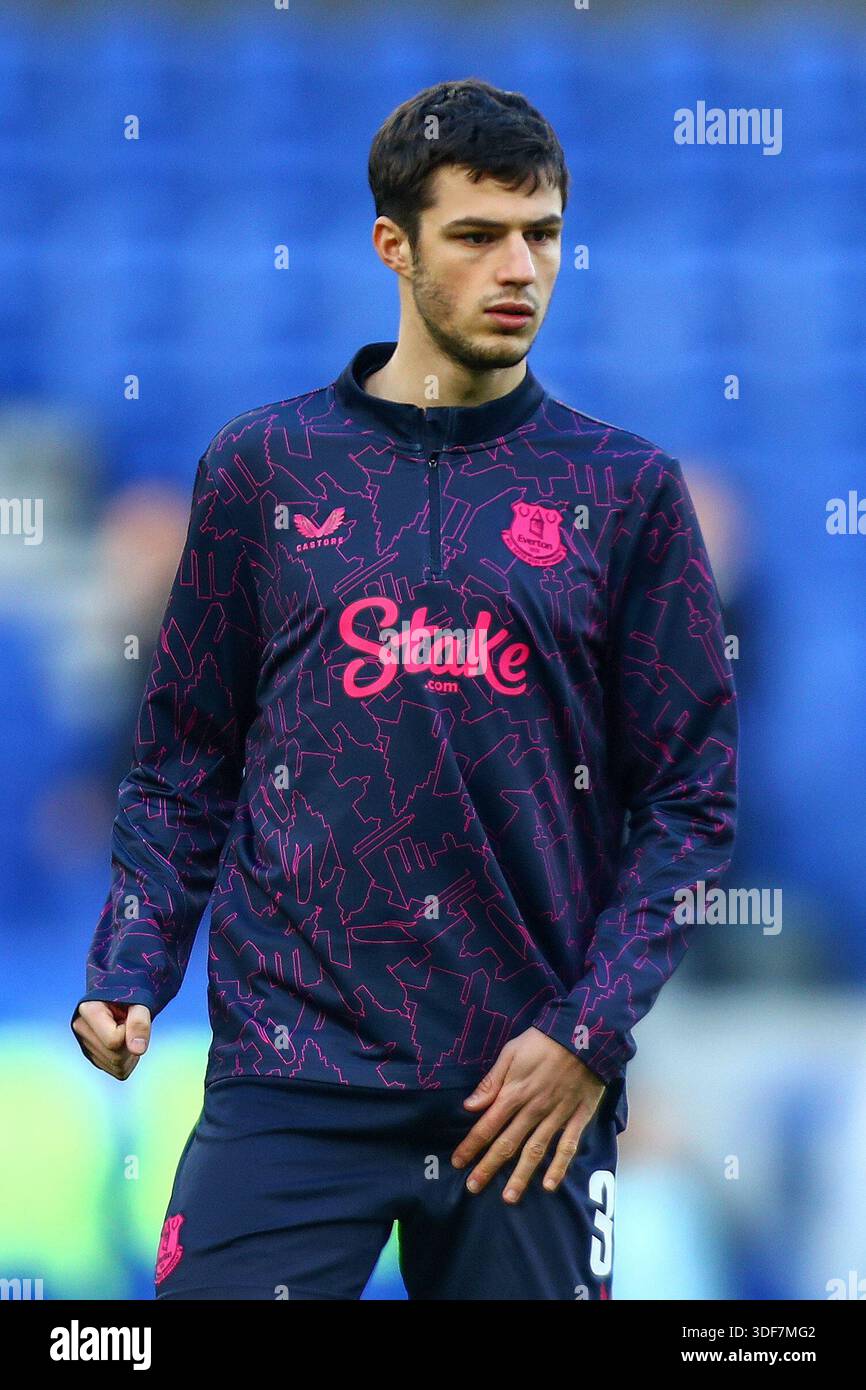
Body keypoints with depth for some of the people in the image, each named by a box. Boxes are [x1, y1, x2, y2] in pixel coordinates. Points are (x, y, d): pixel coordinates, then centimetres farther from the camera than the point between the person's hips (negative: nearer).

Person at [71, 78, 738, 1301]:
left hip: (538, 1080, 1)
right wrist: (127, 972, -4)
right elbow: (183, 763, 11)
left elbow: (691, 798, 5)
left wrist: (591, 1030, -6)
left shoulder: (627, 490, 6)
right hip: (296, 1068, 0)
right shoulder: (262, 468, 8)